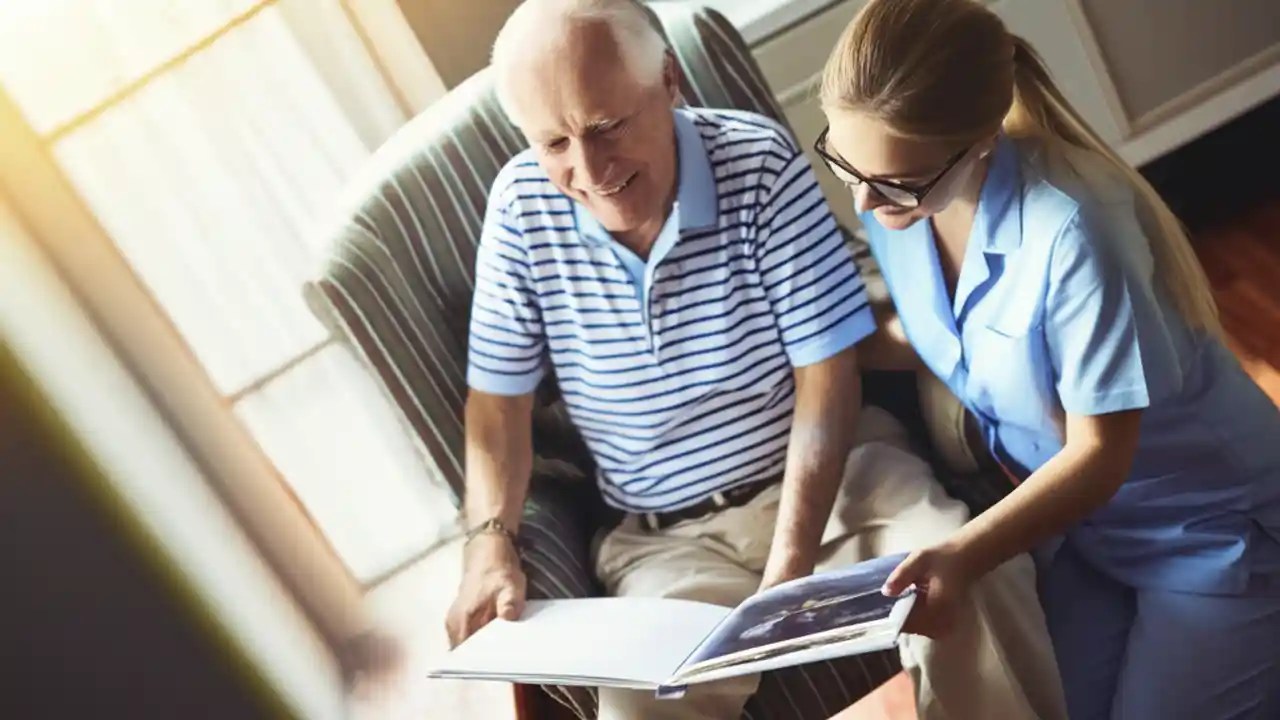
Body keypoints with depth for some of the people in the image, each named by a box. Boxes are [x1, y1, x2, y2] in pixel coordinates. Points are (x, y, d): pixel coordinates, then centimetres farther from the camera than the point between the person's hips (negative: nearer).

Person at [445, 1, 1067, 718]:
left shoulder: (759, 160, -15)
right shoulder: (522, 205, -9)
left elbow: (827, 377, -13)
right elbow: (500, 400, 1)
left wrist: (790, 567, -21)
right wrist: (490, 542, -17)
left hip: (829, 475, 0)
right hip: (668, 537, 1)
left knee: (969, 585, -27)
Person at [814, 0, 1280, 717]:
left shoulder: (1073, 231, -34)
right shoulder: (892, 198, -13)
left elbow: (1099, 455, -26)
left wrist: (963, 556, -37)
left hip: (1208, 527, -5)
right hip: (1077, 518, 6)